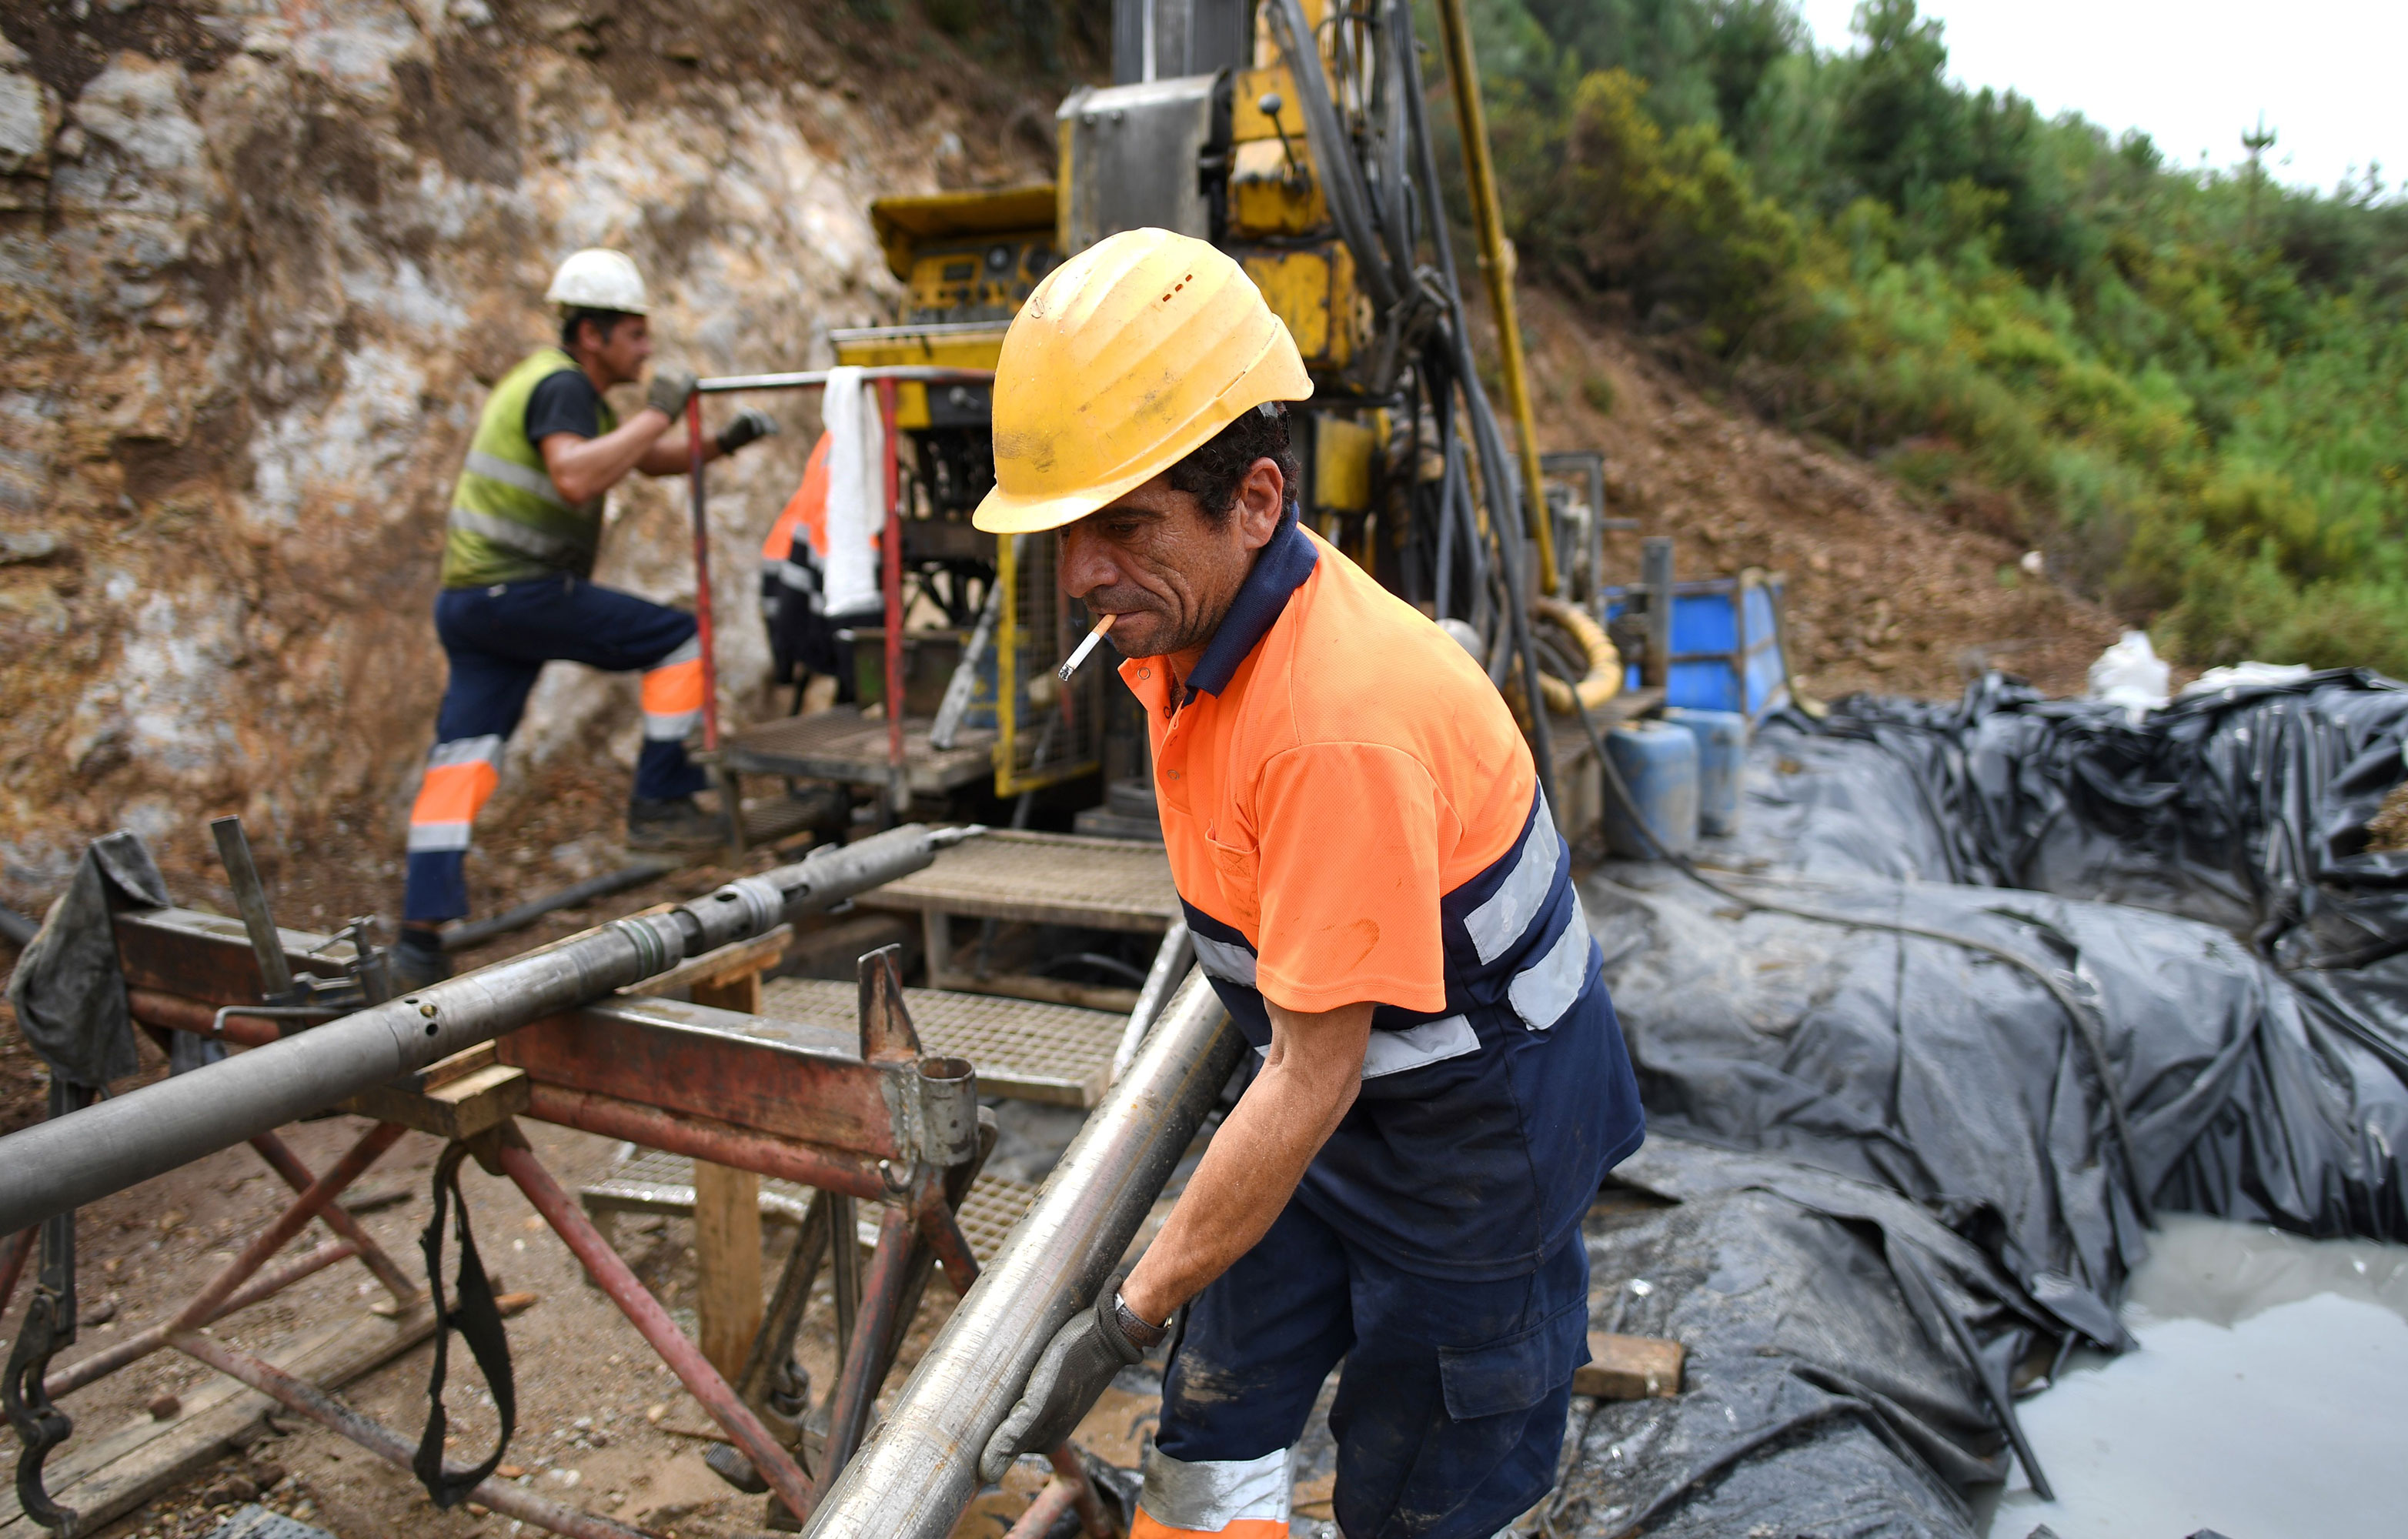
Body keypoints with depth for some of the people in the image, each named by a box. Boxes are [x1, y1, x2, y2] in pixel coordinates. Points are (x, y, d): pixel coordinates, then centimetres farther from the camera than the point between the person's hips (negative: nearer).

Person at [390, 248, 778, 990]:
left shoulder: (570, 387, 21)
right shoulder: (561, 385, -11)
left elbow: (654, 460, 29)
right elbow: (575, 478, -30)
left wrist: (722, 442, 14)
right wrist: (657, 413, -23)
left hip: (472, 599, 10)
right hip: (519, 592, -10)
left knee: (460, 763, 5)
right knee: (679, 638, -1)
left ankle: (420, 935, 5)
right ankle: (658, 802, 3)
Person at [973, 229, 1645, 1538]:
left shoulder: (1339, 720, -36)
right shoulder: (1198, 619, -9)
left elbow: (1315, 1075, -30)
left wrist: (1123, 1321, -23)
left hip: (1479, 1121, -7)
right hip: (1327, 1075, 8)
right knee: (1213, 1426, 12)